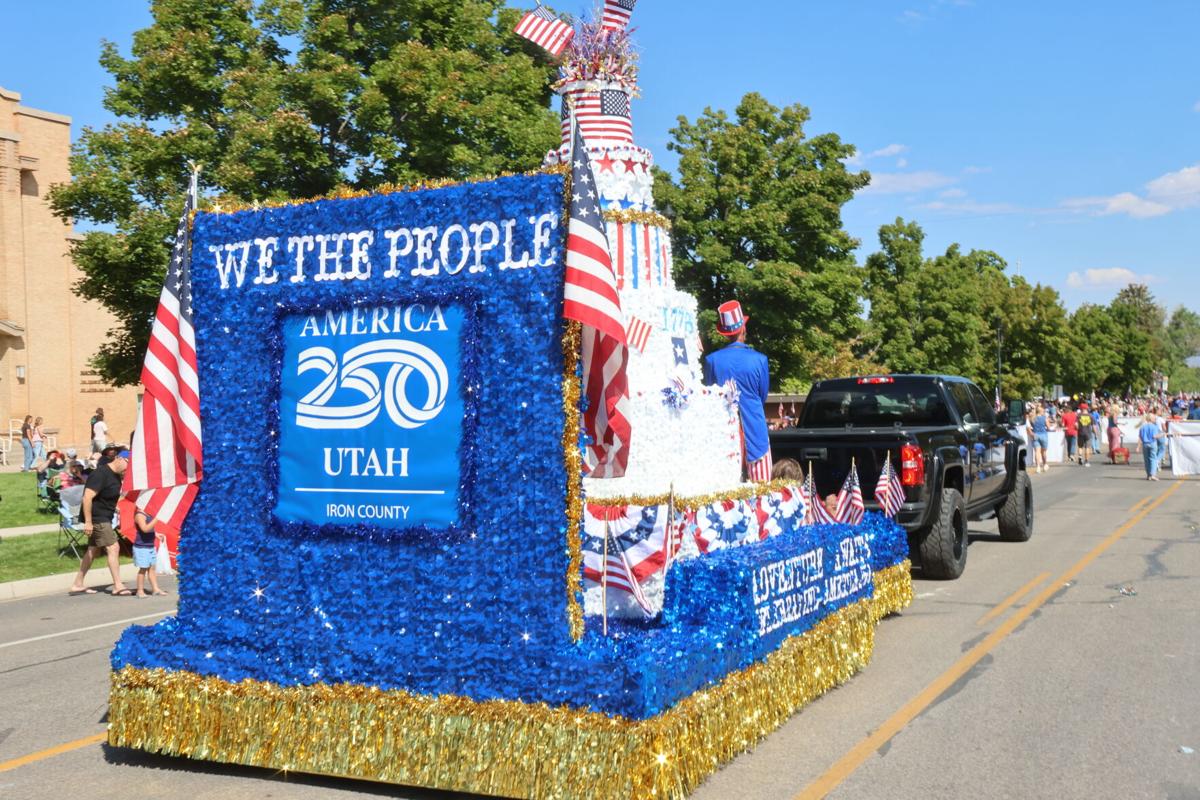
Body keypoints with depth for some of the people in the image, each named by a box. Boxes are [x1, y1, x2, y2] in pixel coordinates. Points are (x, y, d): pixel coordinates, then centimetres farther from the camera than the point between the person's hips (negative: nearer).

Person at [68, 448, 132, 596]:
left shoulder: (116, 475, 10)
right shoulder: (101, 474, -20)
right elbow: (87, 497, -25)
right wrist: (88, 522, -27)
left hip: (105, 518, 10)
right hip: (97, 518, -10)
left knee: (93, 550, 14)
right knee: (113, 548, -11)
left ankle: (77, 585, 23)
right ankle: (118, 587, -8)